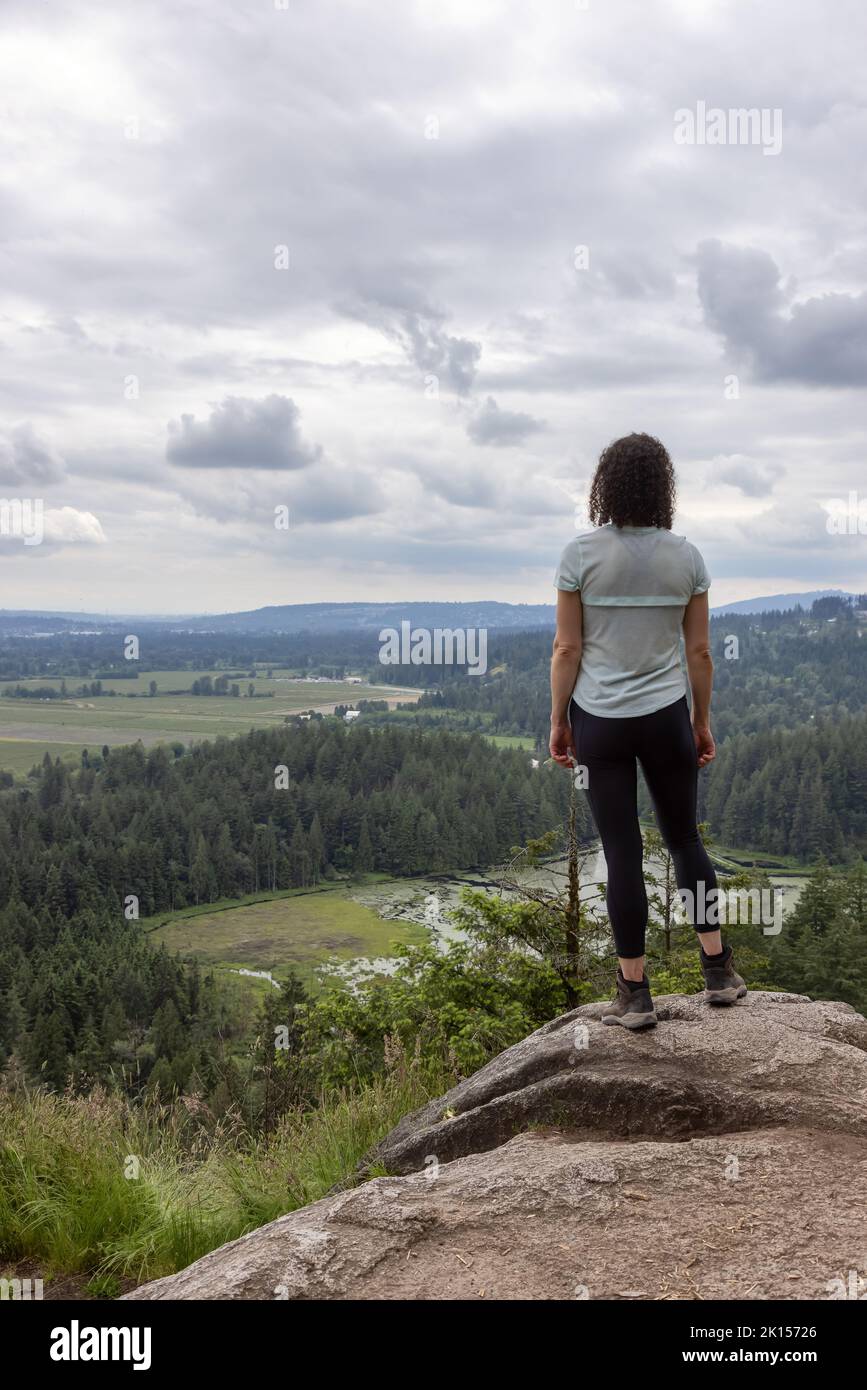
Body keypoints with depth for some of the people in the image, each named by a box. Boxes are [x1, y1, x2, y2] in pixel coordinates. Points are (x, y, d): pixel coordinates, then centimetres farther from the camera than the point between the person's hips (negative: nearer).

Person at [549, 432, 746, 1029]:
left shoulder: (581, 554, -8)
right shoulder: (686, 556, -2)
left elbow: (567, 649, -7)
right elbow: (700, 652, 2)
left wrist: (559, 721, 3)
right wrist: (702, 722, 13)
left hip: (600, 722, -2)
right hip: (666, 717, 2)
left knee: (622, 854, 4)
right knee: (684, 838, 18)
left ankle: (636, 994, 12)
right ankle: (719, 969, 22)